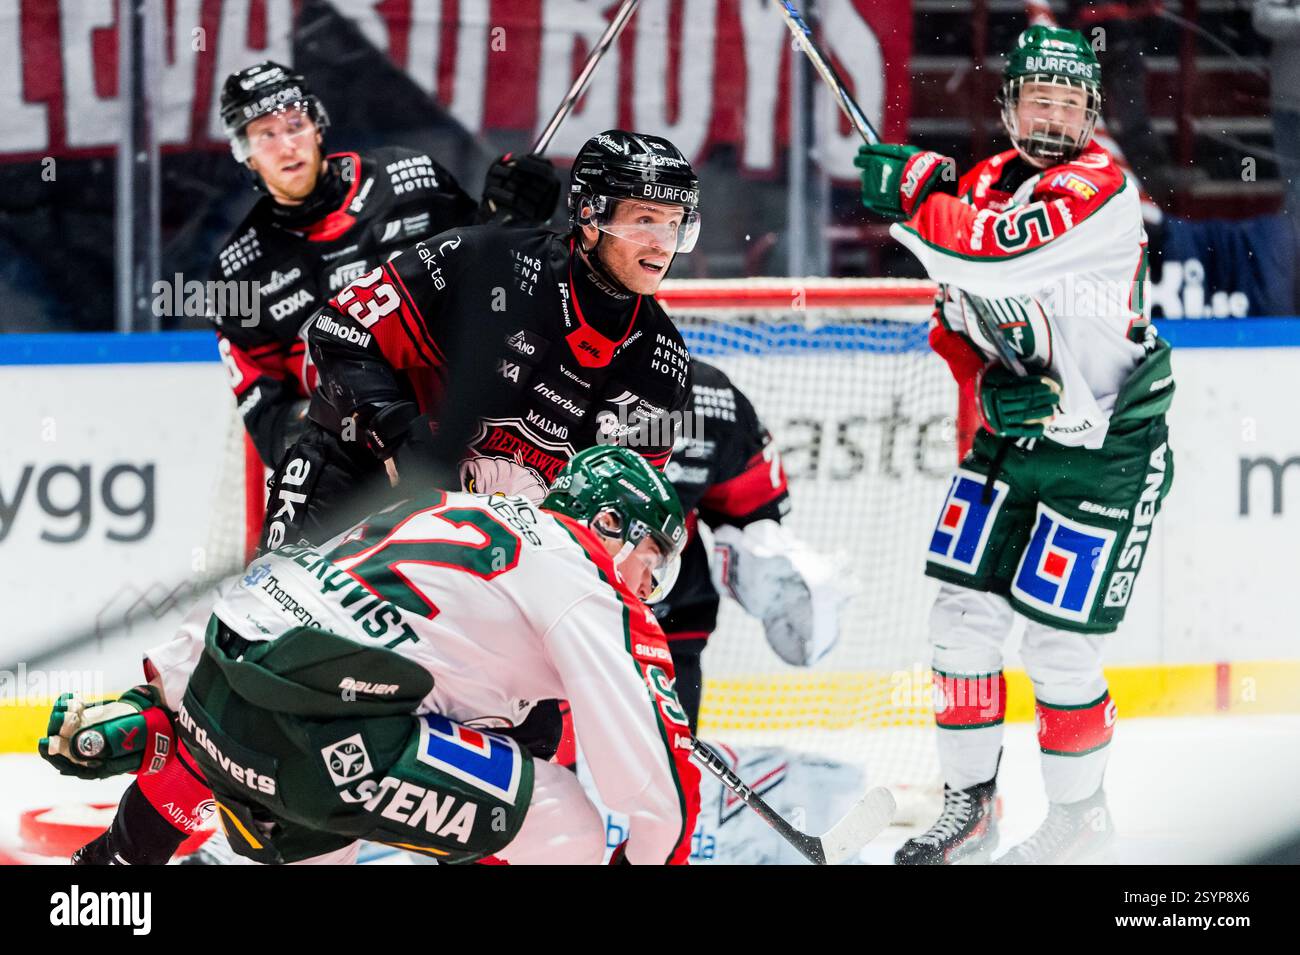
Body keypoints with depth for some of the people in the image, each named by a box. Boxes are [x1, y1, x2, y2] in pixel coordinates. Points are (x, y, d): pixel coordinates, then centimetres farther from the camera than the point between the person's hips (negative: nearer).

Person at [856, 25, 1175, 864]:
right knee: (965, 619, 3)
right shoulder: (982, 185, 4)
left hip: (1106, 454, -7)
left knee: (1059, 641, -5)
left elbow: (990, 255, -33)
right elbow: (957, 320, 11)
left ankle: (1079, 812, 16)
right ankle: (969, 804, 18)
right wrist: (991, 385, -9)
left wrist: (911, 189, -21)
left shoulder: (1103, 189, -19)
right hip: (1014, 436, 7)